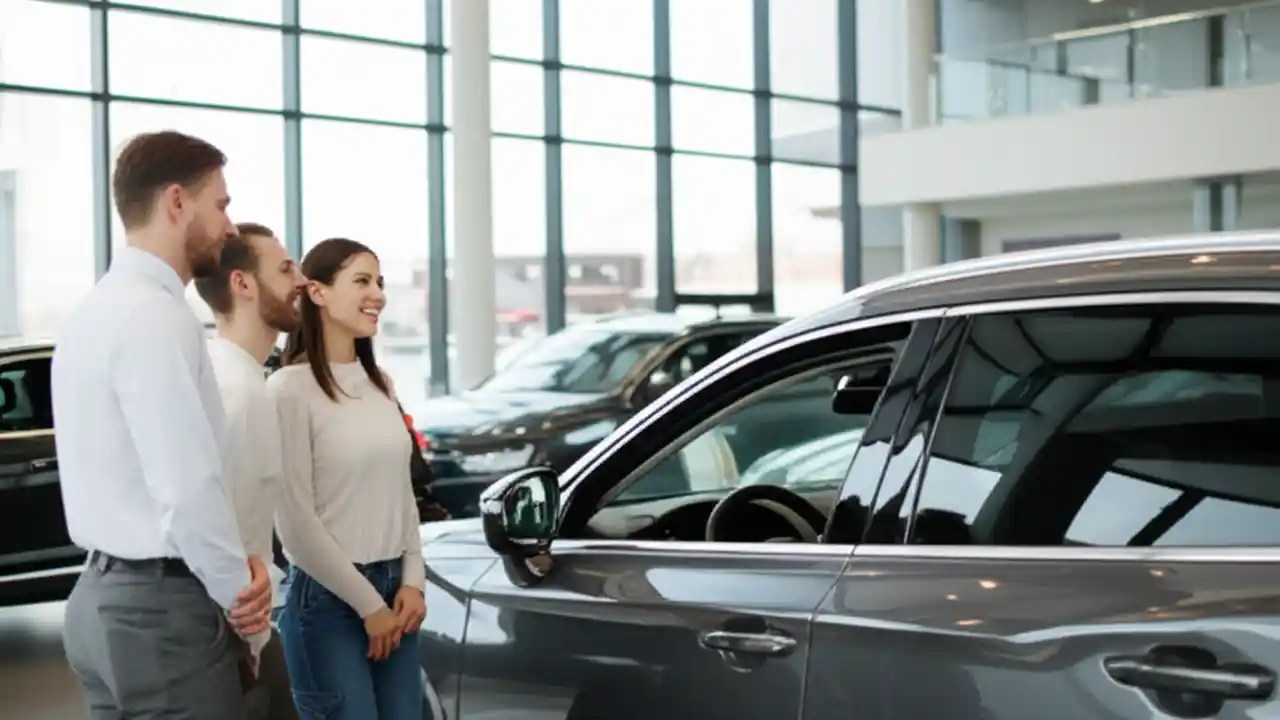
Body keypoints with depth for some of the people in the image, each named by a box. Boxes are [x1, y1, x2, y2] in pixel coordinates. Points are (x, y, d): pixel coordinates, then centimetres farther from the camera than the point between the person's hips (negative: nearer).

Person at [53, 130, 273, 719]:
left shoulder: (104, 306, 13)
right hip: (161, 606, -9)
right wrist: (237, 591, -8)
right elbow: (188, 486, -23)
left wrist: (232, 568, 3)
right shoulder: (154, 315, -17)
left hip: (106, 595, 9)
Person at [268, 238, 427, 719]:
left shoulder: (380, 383, 11)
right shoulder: (291, 389, -12)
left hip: (394, 589, 7)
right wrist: (367, 604, -10)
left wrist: (412, 582, 2)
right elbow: (296, 522, -14)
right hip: (328, 597, -6)